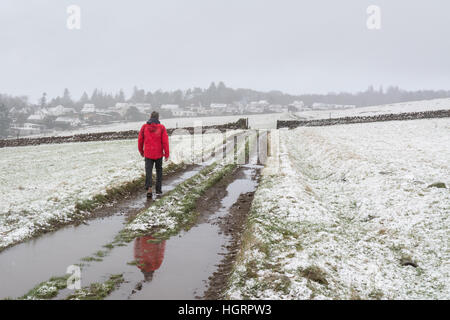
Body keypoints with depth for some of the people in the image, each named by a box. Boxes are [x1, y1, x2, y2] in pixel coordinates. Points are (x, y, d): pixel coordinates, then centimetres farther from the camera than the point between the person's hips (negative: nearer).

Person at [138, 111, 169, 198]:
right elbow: (165, 141, -10)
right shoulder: (161, 127, -6)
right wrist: (167, 154, -4)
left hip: (148, 154, 0)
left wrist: (141, 151, 19)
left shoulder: (144, 127, -1)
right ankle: (158, 190, 18)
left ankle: (149, 188, -18)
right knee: (159, 171, 16)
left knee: (148, 171, 3)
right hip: (159, 154, 0)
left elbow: (140, 140, 4)